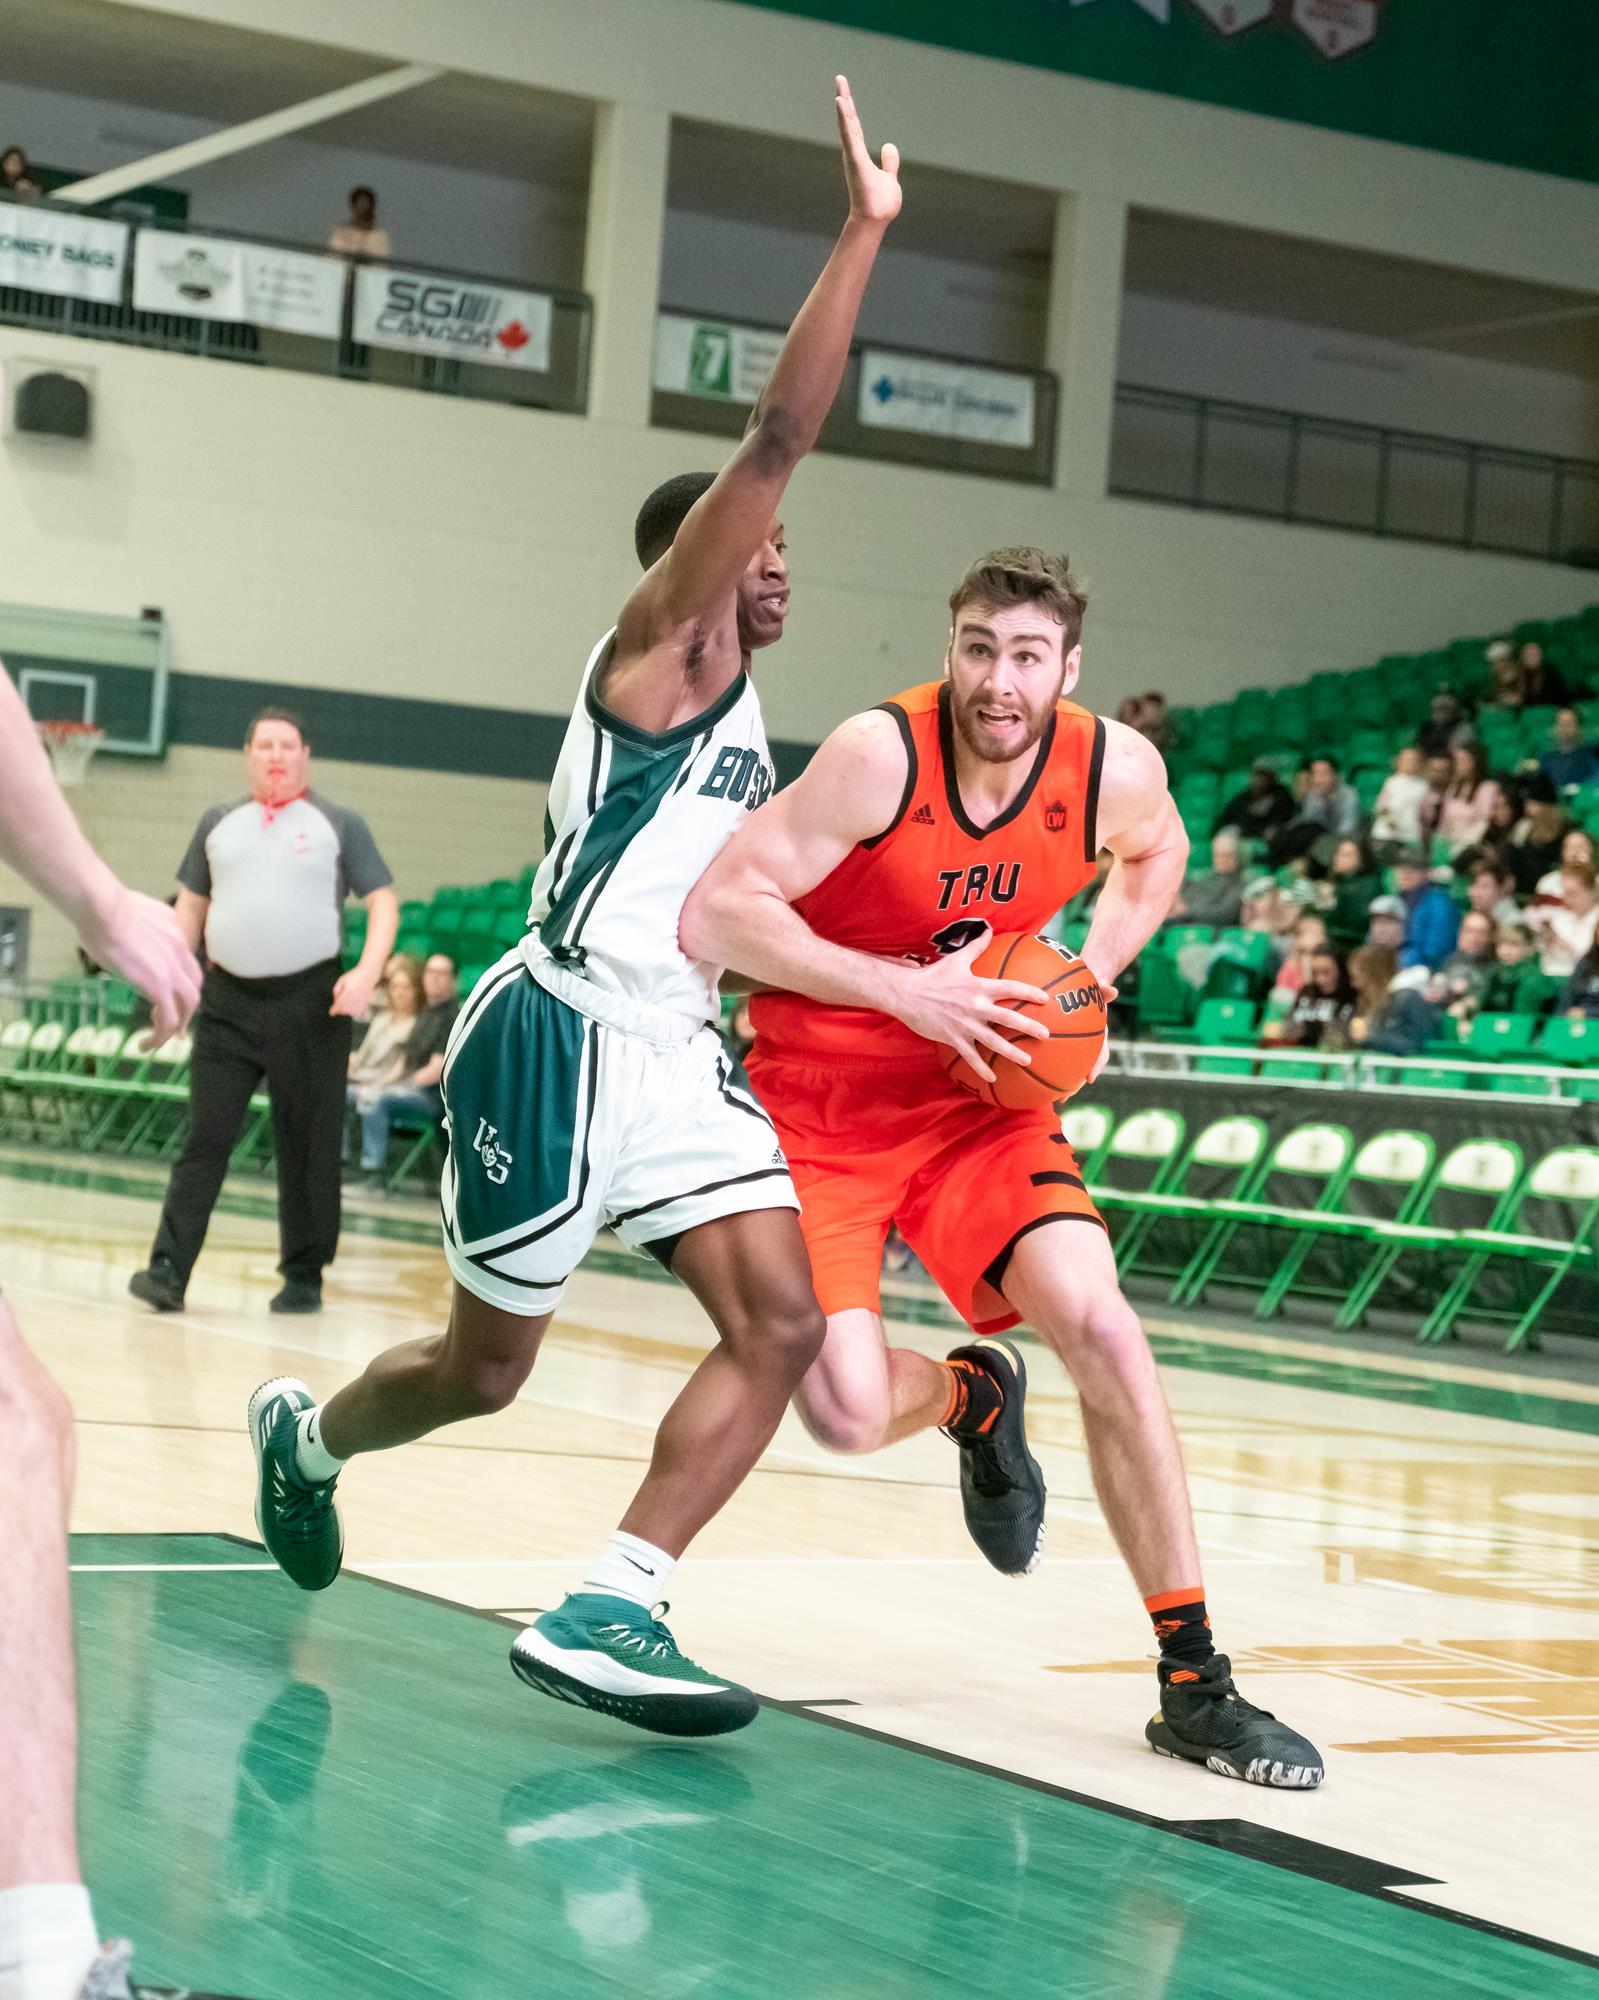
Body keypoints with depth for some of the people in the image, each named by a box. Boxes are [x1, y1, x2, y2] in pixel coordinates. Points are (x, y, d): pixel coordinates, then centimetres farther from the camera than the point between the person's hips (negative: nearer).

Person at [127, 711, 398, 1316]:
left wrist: (367, 971, -14)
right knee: (204, 1140, -4)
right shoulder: (218, 824, 14)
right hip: (227, 999, 2)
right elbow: (191, 904, 19)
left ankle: (304, 1276, 11)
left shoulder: (339, 824, 5)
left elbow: (383, 902, 2)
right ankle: (169, 1271, -8)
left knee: (308, 1146, 2)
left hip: (310, 1000, -2)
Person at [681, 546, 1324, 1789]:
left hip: (978, 1094, 3)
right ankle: (969, 1403, 27)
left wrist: (1095, 969, -3)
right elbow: (713, 914, -26)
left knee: (1102, 1327, -18)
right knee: (850, 1417, -14)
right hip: (819, 1102, -3)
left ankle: (1194, 1682, -7)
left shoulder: (1118, 769, -10)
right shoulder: (879, 756, -24)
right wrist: (906, 989, -31)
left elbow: (1156, 853, 16)